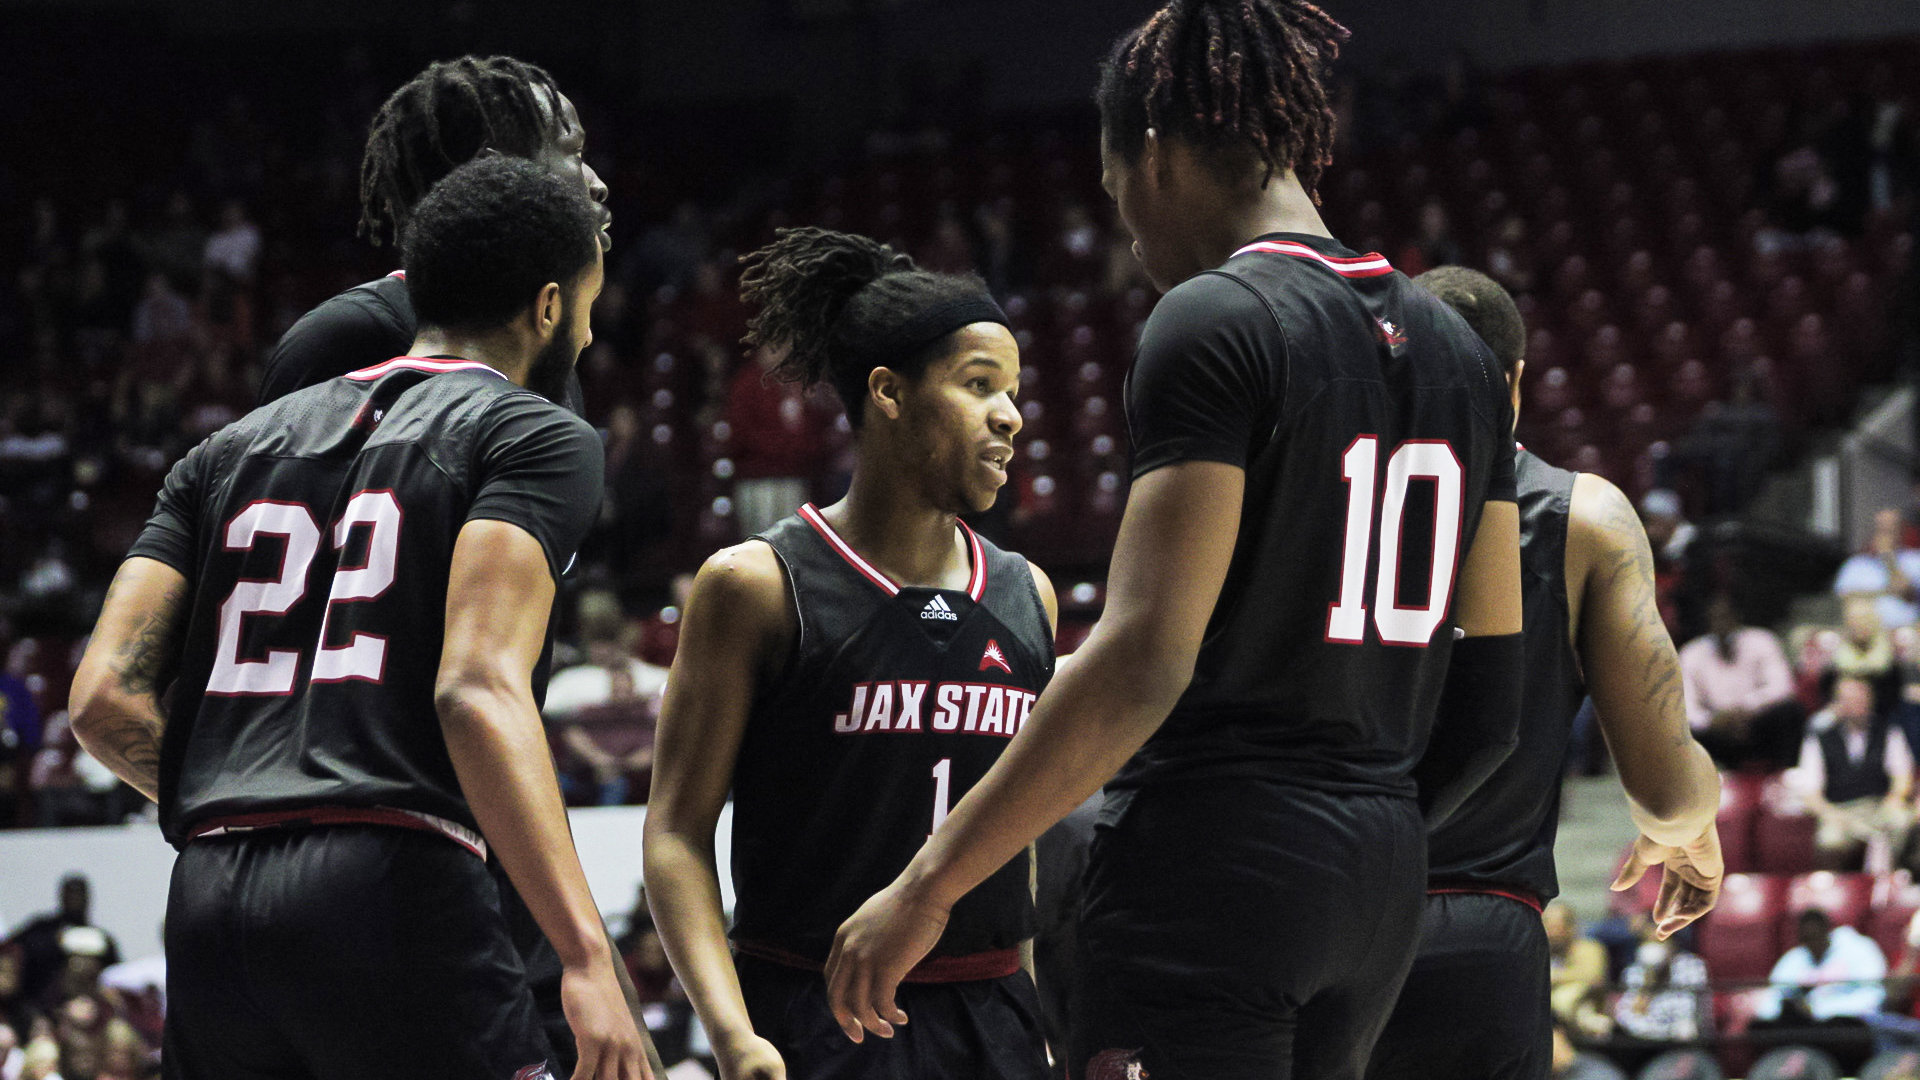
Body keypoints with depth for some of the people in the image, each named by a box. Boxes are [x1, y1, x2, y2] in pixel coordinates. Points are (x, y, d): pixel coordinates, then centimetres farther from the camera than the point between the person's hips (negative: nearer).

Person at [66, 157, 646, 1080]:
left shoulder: (236, 449, 22)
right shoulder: (538, 436, 4)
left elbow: (104, 698, 11)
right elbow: (477, 689, -14)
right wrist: (585, 955, -19)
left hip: (206, 903, 7)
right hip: (393, 890, -6)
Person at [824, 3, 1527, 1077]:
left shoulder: (1212, 324, -10)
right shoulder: (1453, 345, 14)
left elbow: (1144, 659, -19)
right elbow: (1491, 702, 15)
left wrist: (929, 885, -16)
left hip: (1213, 865, -8)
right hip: (1384, 880, 8)